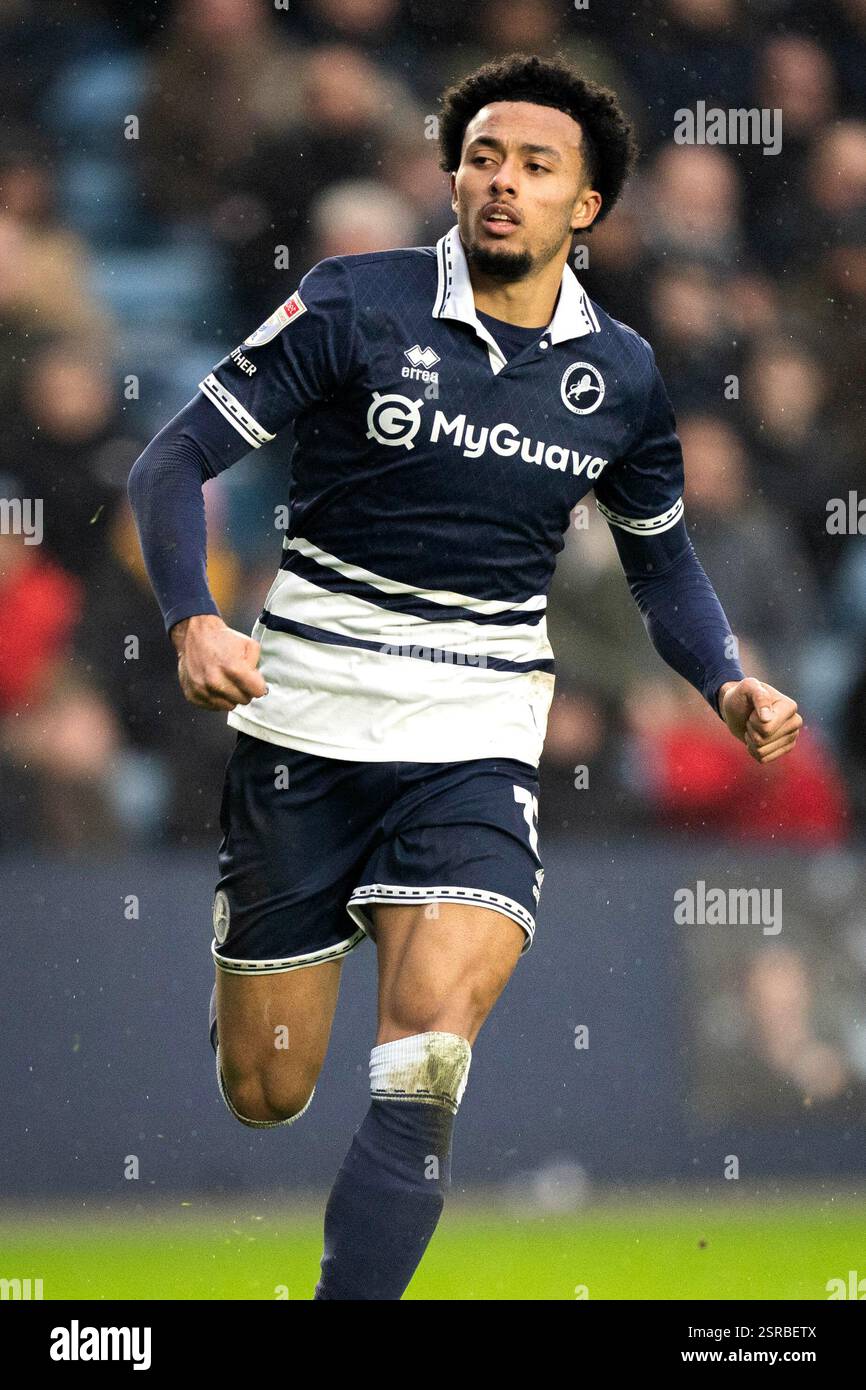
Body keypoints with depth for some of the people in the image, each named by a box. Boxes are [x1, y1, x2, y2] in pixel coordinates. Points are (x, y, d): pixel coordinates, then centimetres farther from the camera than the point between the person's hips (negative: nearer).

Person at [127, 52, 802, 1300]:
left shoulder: (621, 376, 4)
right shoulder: (355, 306, -7)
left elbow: (662, 561, 20)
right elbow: (174, 461, -6)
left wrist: (729, 685, 1)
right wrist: (193, 621, -24)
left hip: (474, 743, 1)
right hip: (303, 721, -1)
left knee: (423, 1074, -22)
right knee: (265, 1096, 8)